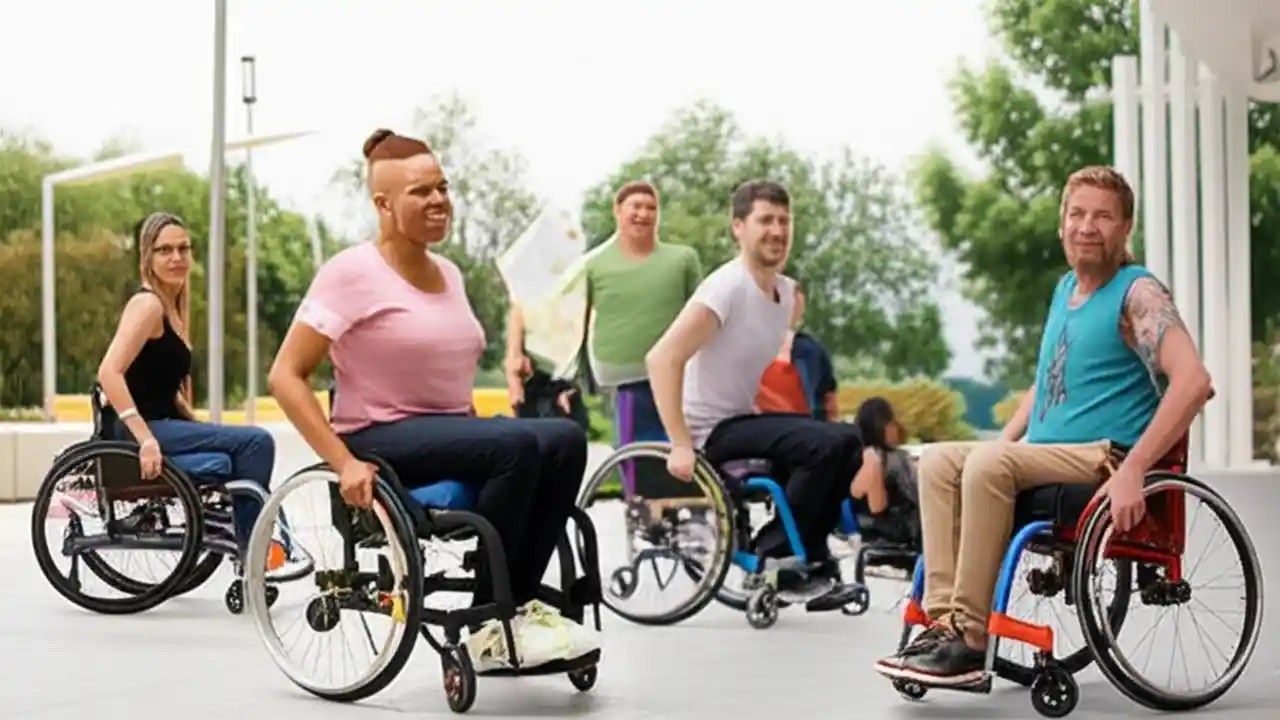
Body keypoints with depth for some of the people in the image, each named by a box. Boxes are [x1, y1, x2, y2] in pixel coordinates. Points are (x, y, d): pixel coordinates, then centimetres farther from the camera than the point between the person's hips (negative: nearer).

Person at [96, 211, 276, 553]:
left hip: (164, 422, 10)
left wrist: (199, 426, 12)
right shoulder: (148, 304, -13)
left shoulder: (173, 306, 16)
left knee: (255, 444, 14)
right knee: (255, 442, -18)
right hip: (145, 427, -10)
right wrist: (145, 439, -31)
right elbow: (109, 373, -25)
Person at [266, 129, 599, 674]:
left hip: (449, 433, 7)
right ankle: (489, 628, -20)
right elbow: (285, 376, -14)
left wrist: (482, 438, 9)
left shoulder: (449, 275, 13)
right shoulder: (353, 272, -9)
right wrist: (345, 464, -22)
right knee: (517, 445, -31)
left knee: (564, 440, -20)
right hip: (380, 440, -7)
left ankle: (517, 603, -13)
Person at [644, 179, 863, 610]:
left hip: (744, 419, 9)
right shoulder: (727, 287, -18)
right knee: (825, 445, -23)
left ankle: (808, 557, 7)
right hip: (711, 431, -9)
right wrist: (680, 446, -30)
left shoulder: (786, 291, 8)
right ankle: (773, 558, -11)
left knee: (847, 443, -1)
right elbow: (662, 359, -26)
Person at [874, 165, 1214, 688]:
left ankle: (969, 637, -27)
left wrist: (1133, 470, -28)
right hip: (1045, 452, 8)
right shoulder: (1066, 288, 18)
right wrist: (1008, 439, 13)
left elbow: (1192, 381, -22)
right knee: (938, 460, -10)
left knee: (988, 464, -29)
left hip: (1106, 457, -8)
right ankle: (944, 619, -19)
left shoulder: (1138, 293, -8)